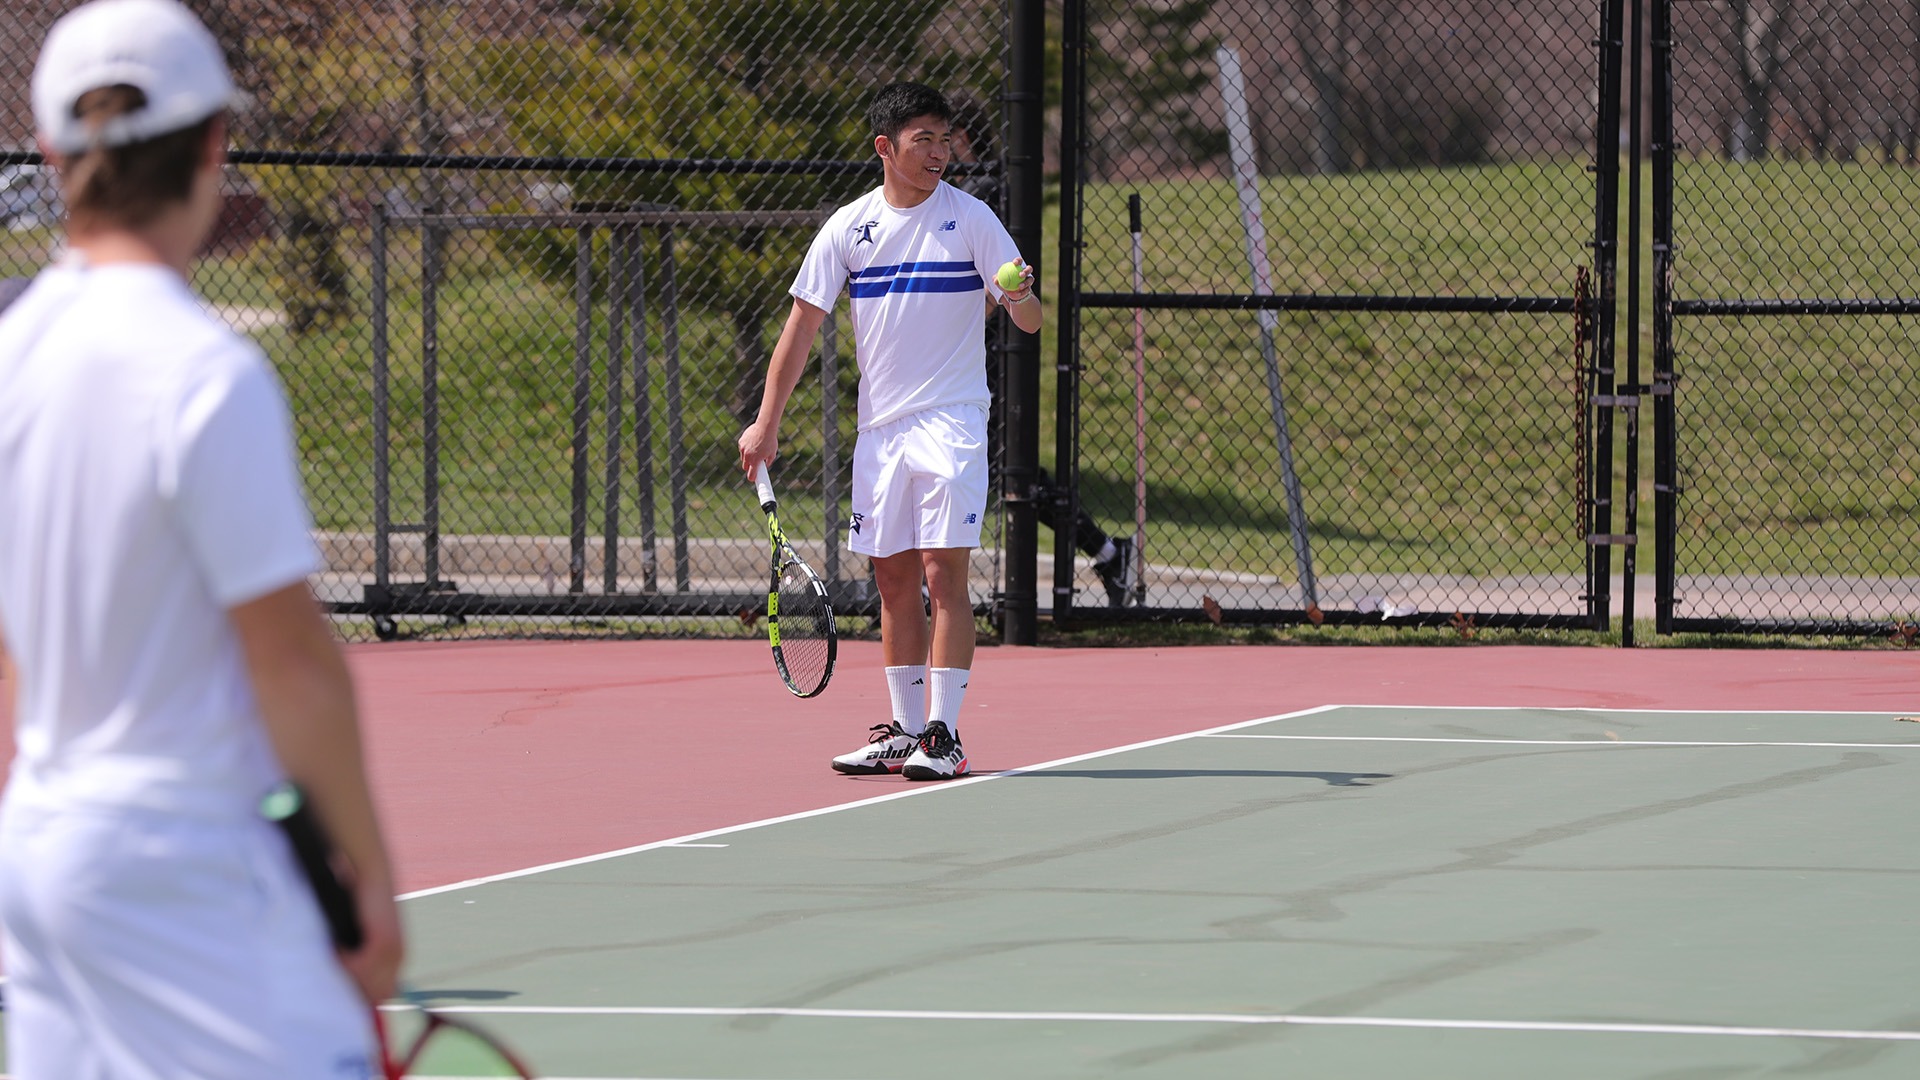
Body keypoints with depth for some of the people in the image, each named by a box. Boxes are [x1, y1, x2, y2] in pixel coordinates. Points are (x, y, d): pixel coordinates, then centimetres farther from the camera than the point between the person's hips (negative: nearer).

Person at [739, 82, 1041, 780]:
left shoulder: (971, 219, -3)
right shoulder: (848, 228, 5)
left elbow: (1030, 322, -3)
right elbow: (802, 328, 8)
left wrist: (1020, 298, -27)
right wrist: (766, 424, 5)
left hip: (951, 422, -4)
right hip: (880, 427, 4)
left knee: (942, 572, -9)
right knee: (894, 580, 7)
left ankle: (943, 735, -9)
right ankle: (904, 730, 16)